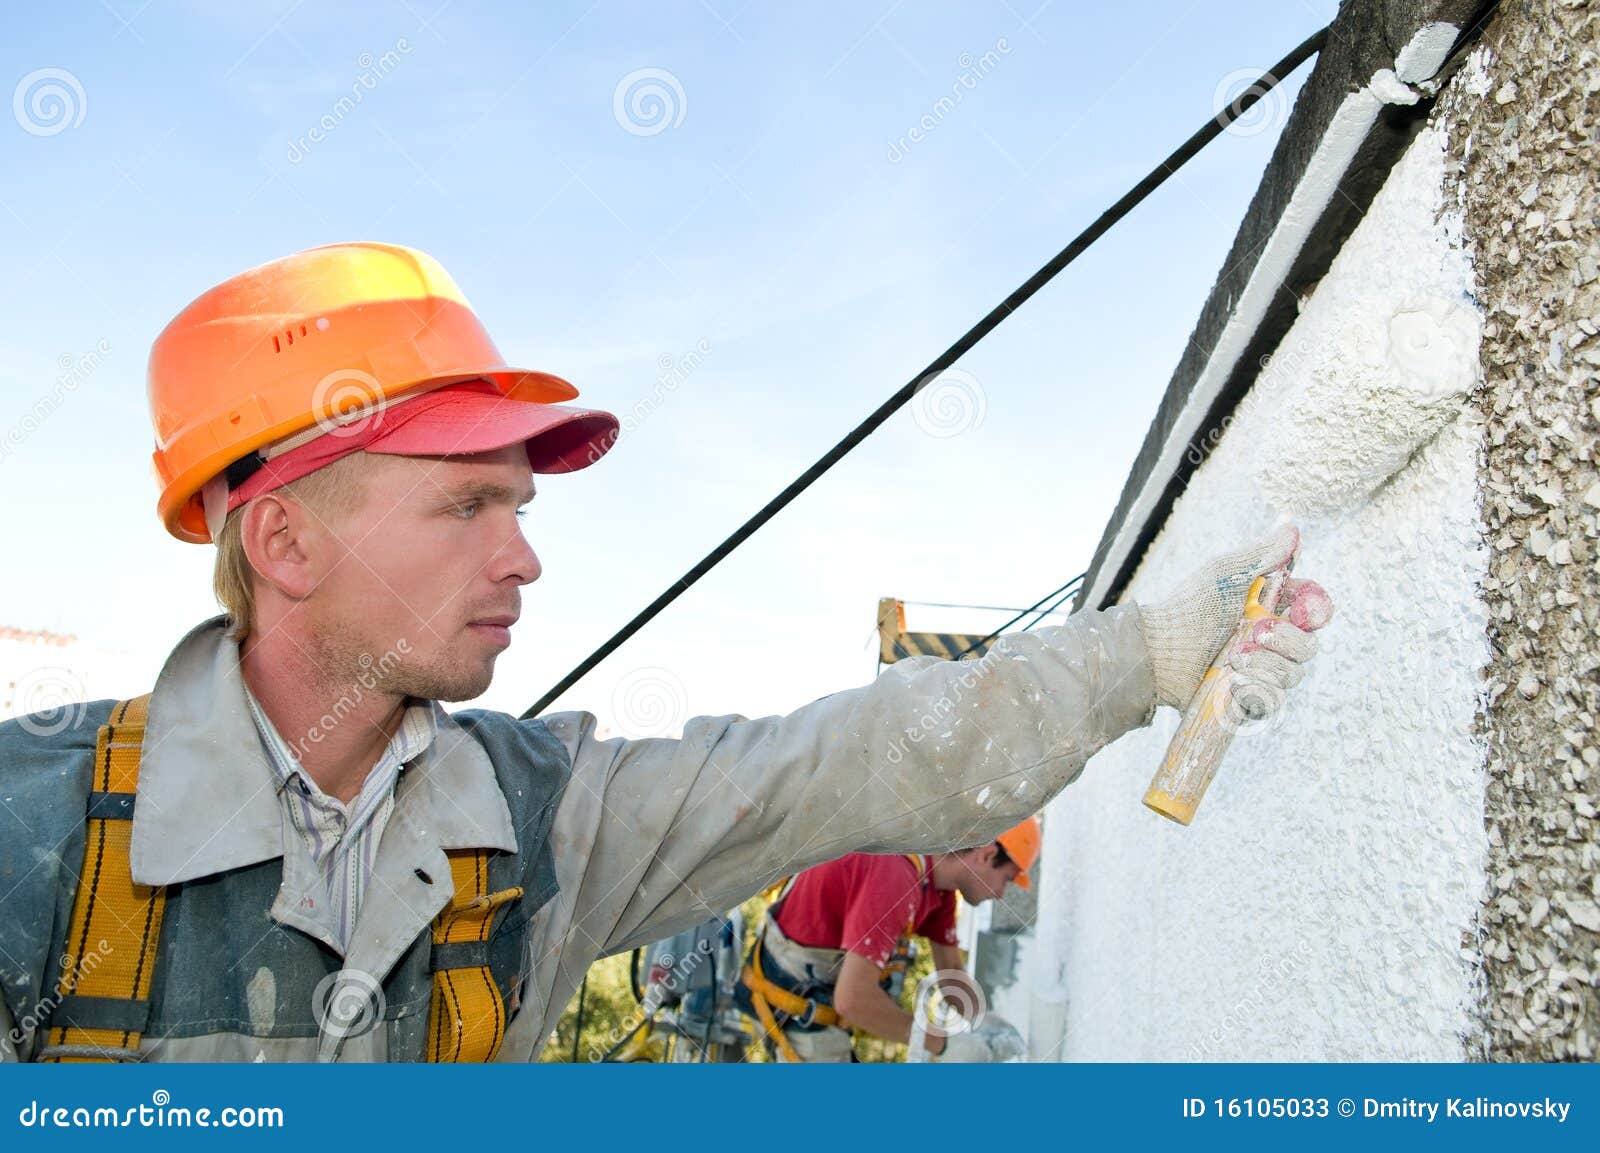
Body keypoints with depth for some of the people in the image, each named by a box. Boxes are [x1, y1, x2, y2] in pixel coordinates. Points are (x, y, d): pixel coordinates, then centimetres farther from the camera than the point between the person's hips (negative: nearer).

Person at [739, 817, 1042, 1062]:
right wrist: (944, 1043, -27)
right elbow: (853, 998, -37)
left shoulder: (938, 876, -1)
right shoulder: (897, 876, -32)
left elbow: (951, 972, 10)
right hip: (794, 1005, -10)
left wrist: (986, 1024, -8)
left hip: (826, 994, 10)